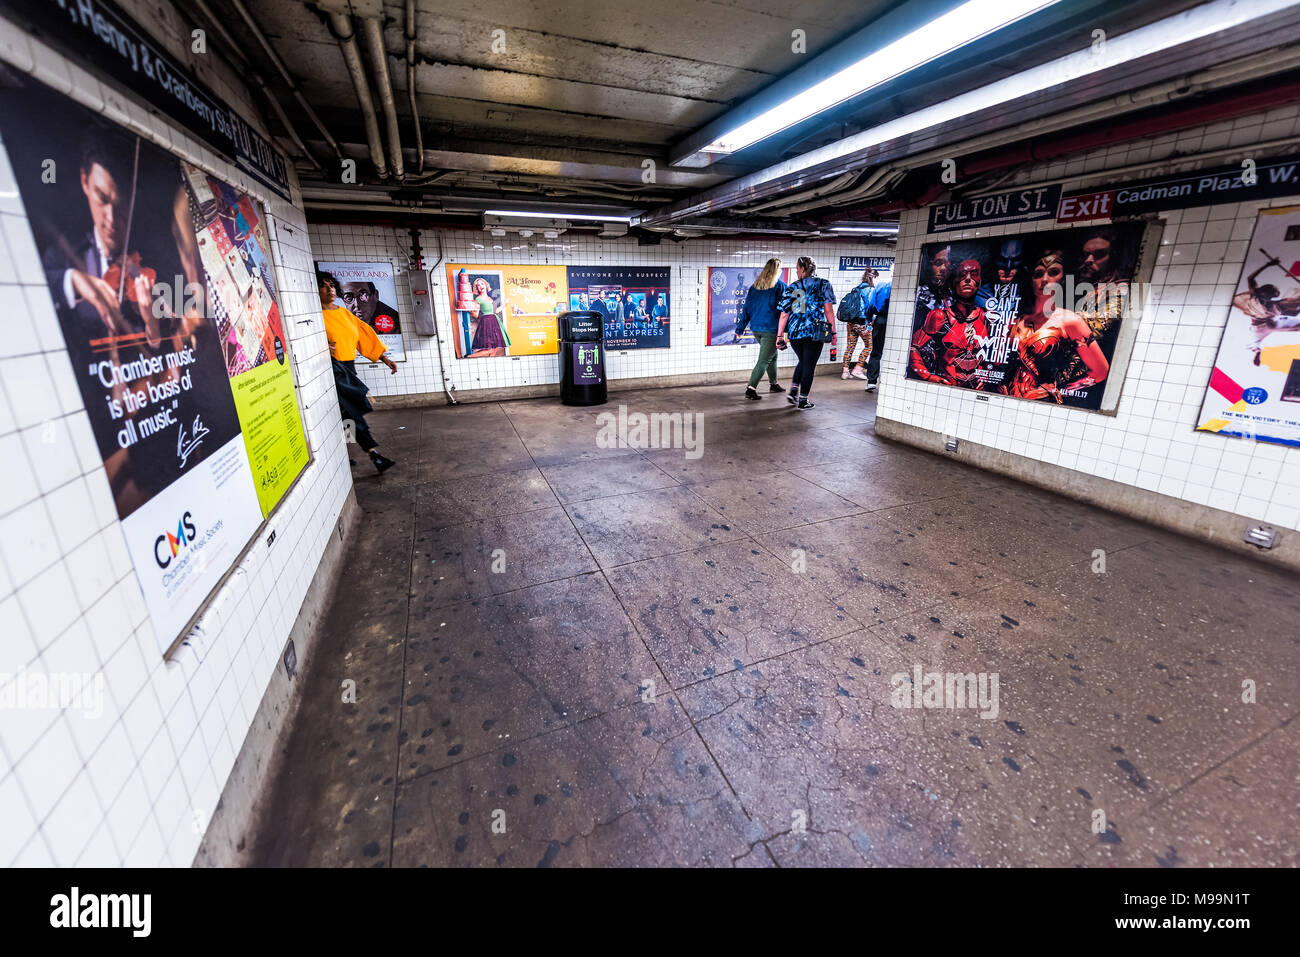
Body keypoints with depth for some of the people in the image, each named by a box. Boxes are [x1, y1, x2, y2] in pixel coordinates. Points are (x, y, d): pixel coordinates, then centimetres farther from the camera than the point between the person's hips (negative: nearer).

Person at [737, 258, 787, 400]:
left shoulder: (755, 286, 7)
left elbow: (747, 307, 8)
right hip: (771, 329, -6)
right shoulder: (780, 286, -8)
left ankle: (773, 384, 33)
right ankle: (751, 389, -10)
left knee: (772, 356, 22)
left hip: (755, 329, 6)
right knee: (764, 360, -3)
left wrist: (741, 327, 12)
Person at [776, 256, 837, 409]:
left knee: (803, 362, 24)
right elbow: (828, 310, -3)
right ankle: (803, 400, 9)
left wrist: (779, 335, 9)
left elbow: (784, 315, 4)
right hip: (814, 332, -3)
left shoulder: (791, 288, 7)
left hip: (794, 332, 3)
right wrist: (833, 332, 2)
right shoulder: (823, 284, 3)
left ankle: (793, 391, 16)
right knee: (809, 365, 6)